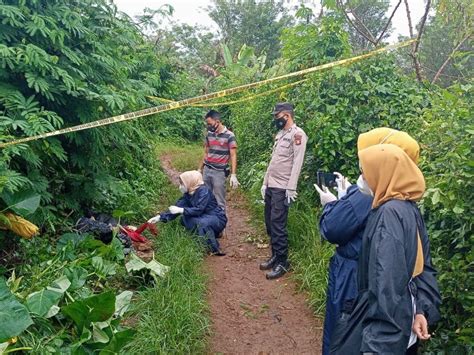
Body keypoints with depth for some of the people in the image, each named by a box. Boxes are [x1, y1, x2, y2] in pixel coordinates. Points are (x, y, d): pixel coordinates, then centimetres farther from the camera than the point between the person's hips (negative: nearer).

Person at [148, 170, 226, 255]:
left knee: (202, 223, -36)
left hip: (217, 219, -7)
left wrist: (181, 210, -30)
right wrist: (160, 217, -7)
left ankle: (215, 250, -20)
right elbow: (177, 207, 0)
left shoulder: (203, 190, -20)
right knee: (184, 219, -12)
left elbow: (199, 210, -29)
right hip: (204, 218, 8)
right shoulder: (188, 194, 3)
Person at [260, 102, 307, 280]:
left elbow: (297, 163, -17)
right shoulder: (280, 134, 17)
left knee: (278, 224, -7)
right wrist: (265, 183, 17)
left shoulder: (297, 134, -11)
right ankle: (275, 256, 24)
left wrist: (291, 188, -21)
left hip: (282, 188, -9)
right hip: (271, 186, 9)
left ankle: (282, 263, 4)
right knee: (269, 223, 12)